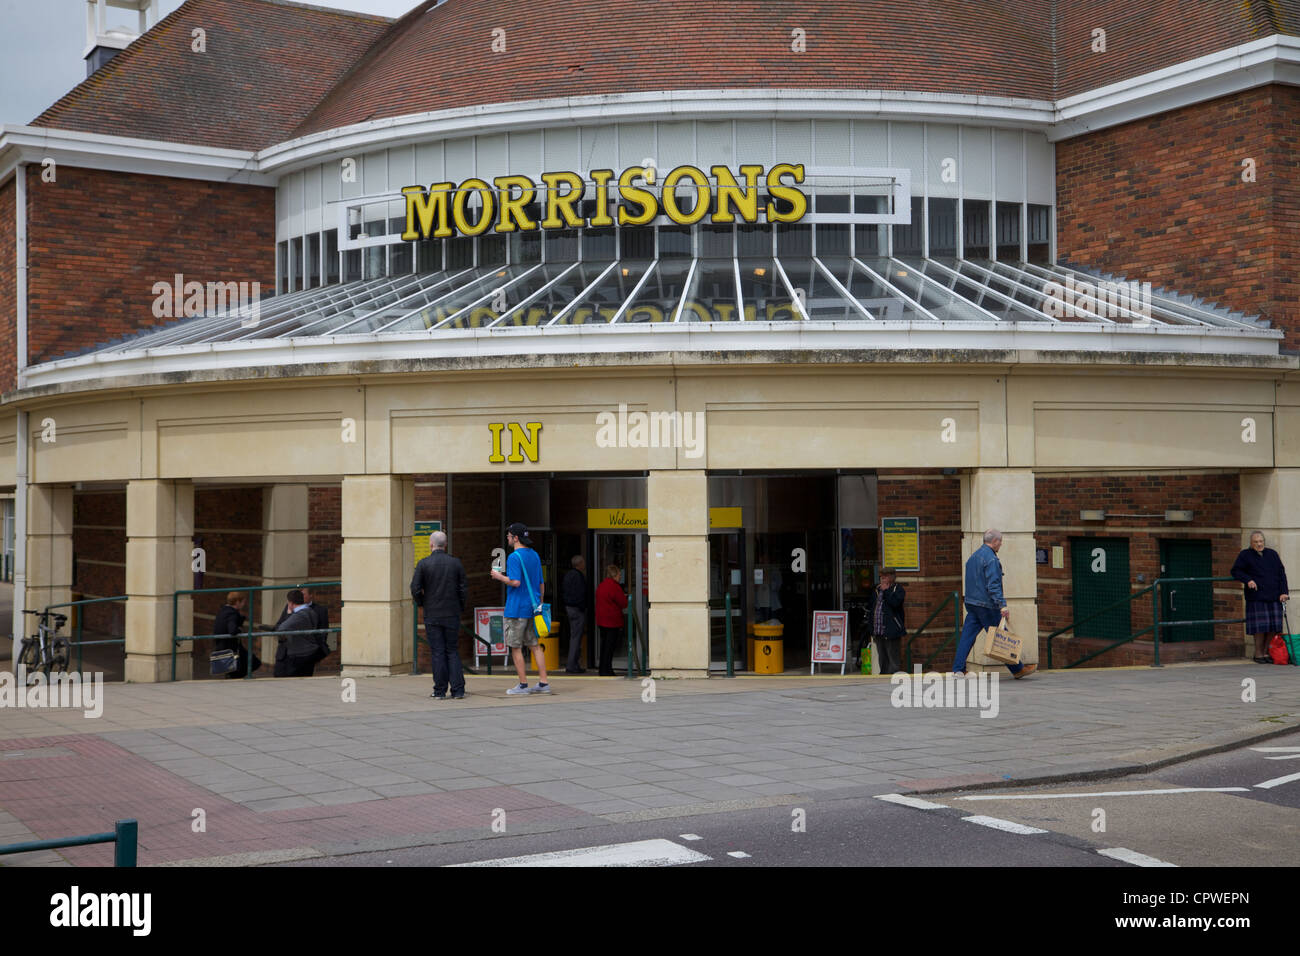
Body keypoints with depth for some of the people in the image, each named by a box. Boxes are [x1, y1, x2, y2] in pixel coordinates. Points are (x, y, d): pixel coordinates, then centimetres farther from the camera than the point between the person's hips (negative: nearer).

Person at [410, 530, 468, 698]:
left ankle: (440, 691, 5)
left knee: (438, 652, 3)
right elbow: (463, 589, 0)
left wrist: (422, 603, 10)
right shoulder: (456, 563, 0)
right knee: (453, 651, 8)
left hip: (432, 615, -2)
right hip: (452, 614, 2)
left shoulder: (423, 564, -6)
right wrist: (460, 607, 15)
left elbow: (415, 589, -9)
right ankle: (458, 690, 1)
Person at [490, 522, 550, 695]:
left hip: (516, 609, -8)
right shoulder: (534, 555, 12)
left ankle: (523, 685, 0)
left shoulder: (514, 557, -14)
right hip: (533, 607, 8)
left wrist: (499, 576, -7)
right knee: (535, 645, 10)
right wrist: (539, 604, 24)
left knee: (515, 648, -1)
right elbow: (541, 583, 16)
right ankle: (543, 683, 7)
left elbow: (515, 582, -23)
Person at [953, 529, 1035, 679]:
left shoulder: (973, 557, 16)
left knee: (967, 636, 5)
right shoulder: (991, 558, -14)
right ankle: (1017, 670, 8)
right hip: (986, 605, -8)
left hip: (971, 603, 8)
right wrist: (1002, 605, -25)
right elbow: (993, 584, -22)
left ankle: (958, 669, 0)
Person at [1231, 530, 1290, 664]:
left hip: (1274, 597, 4)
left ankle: (1266, 652, 11)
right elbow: (1235, 571, 5)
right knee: (1260, 627, -7)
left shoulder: (1272, 554, 14)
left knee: (1273, 627, 0)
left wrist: (1283, 592, 2)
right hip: (1257, 597, -3)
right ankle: (1258, 654, 5)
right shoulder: (1245, 555, 5)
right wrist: (1248, 580, -13)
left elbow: (1281, 573, 13)